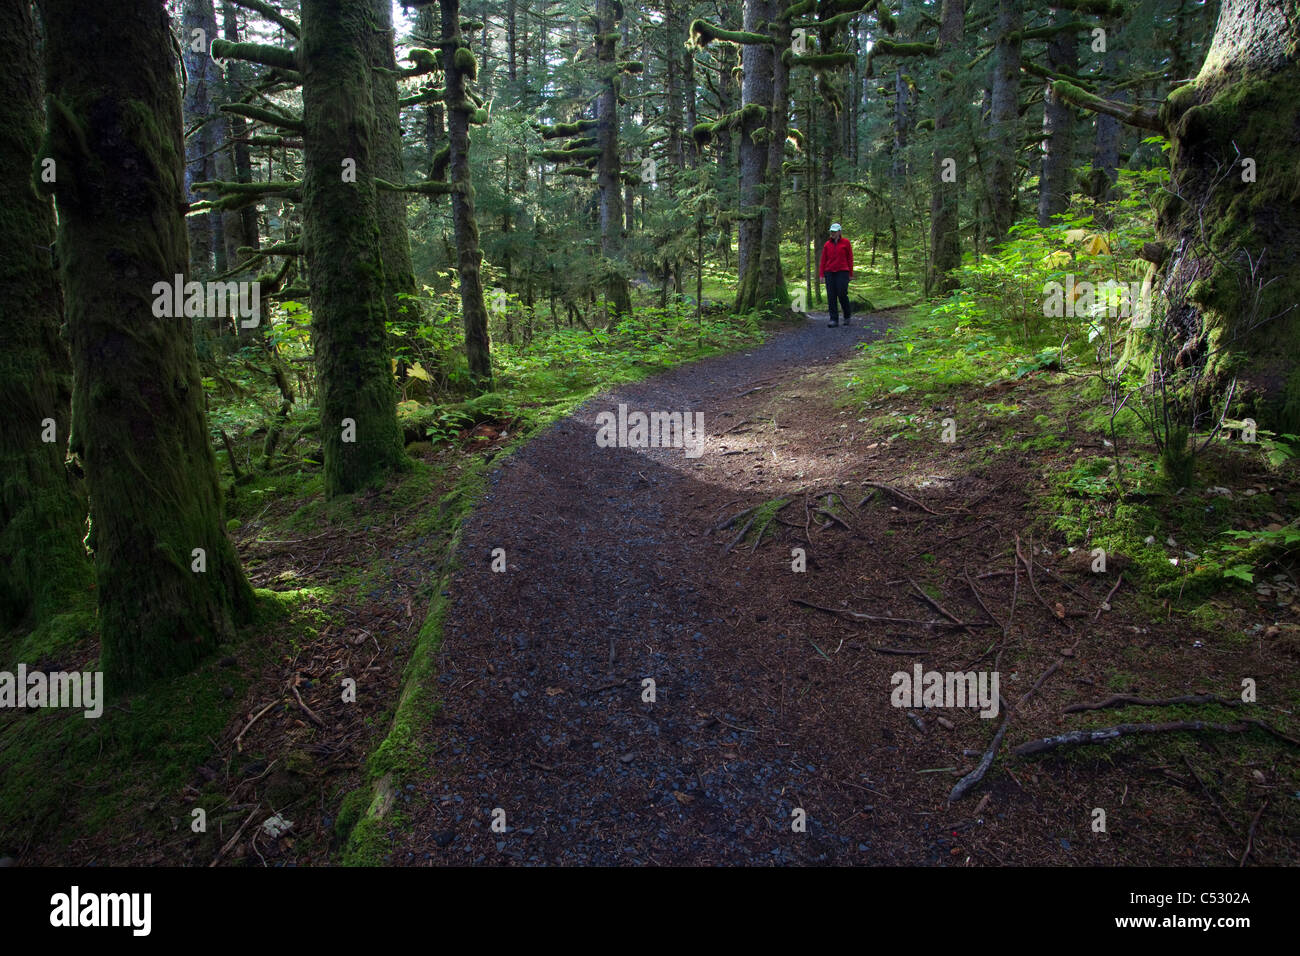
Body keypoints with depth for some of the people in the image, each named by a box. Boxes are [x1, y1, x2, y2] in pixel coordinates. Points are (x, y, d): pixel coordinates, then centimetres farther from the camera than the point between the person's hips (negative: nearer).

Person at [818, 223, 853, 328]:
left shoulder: (845, 242, 2)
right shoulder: (827, 244, 9)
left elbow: (850, 258, 4)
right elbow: (823, 260, 9)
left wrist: (851, 274, 2)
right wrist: (821, 274, 2)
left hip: (842, 272, -3)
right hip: (829, 273, 3)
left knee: (842, 294, -10)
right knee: (831, 296, -3)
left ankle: (847, 315, 13)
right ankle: (834, 319, 0)